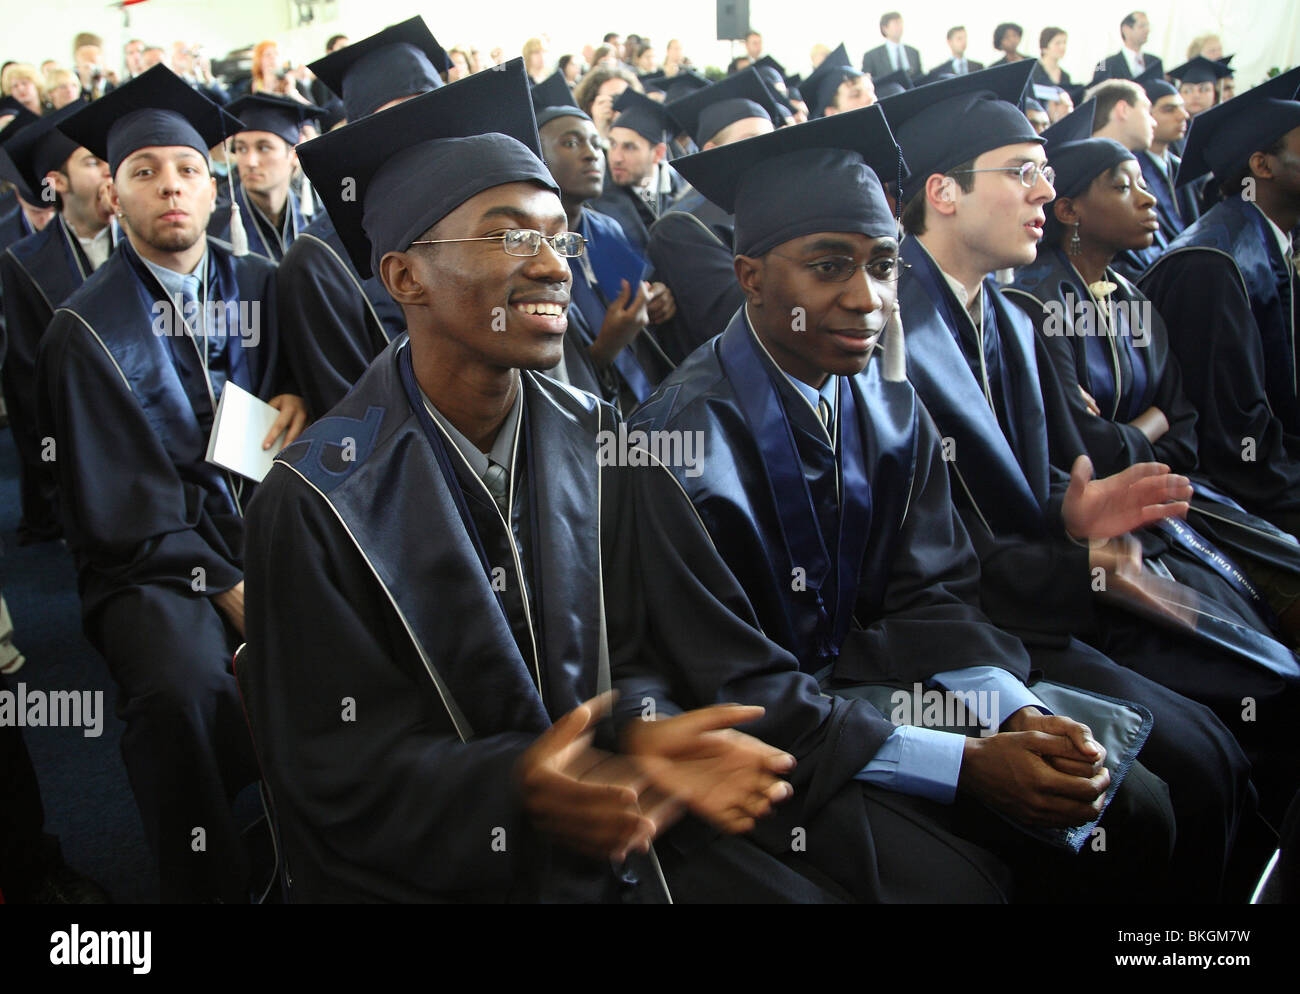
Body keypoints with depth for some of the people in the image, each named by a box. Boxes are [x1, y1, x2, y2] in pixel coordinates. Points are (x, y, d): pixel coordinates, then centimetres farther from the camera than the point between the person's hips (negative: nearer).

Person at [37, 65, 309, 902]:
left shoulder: (262, 287, 9)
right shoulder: (88, 328, -2)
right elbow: (124, 506, -5)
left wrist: (302, 401, -4)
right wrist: (236, 596, -14)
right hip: (154, 566, -3)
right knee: (184, 686, -33)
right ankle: (211, 883, -9)